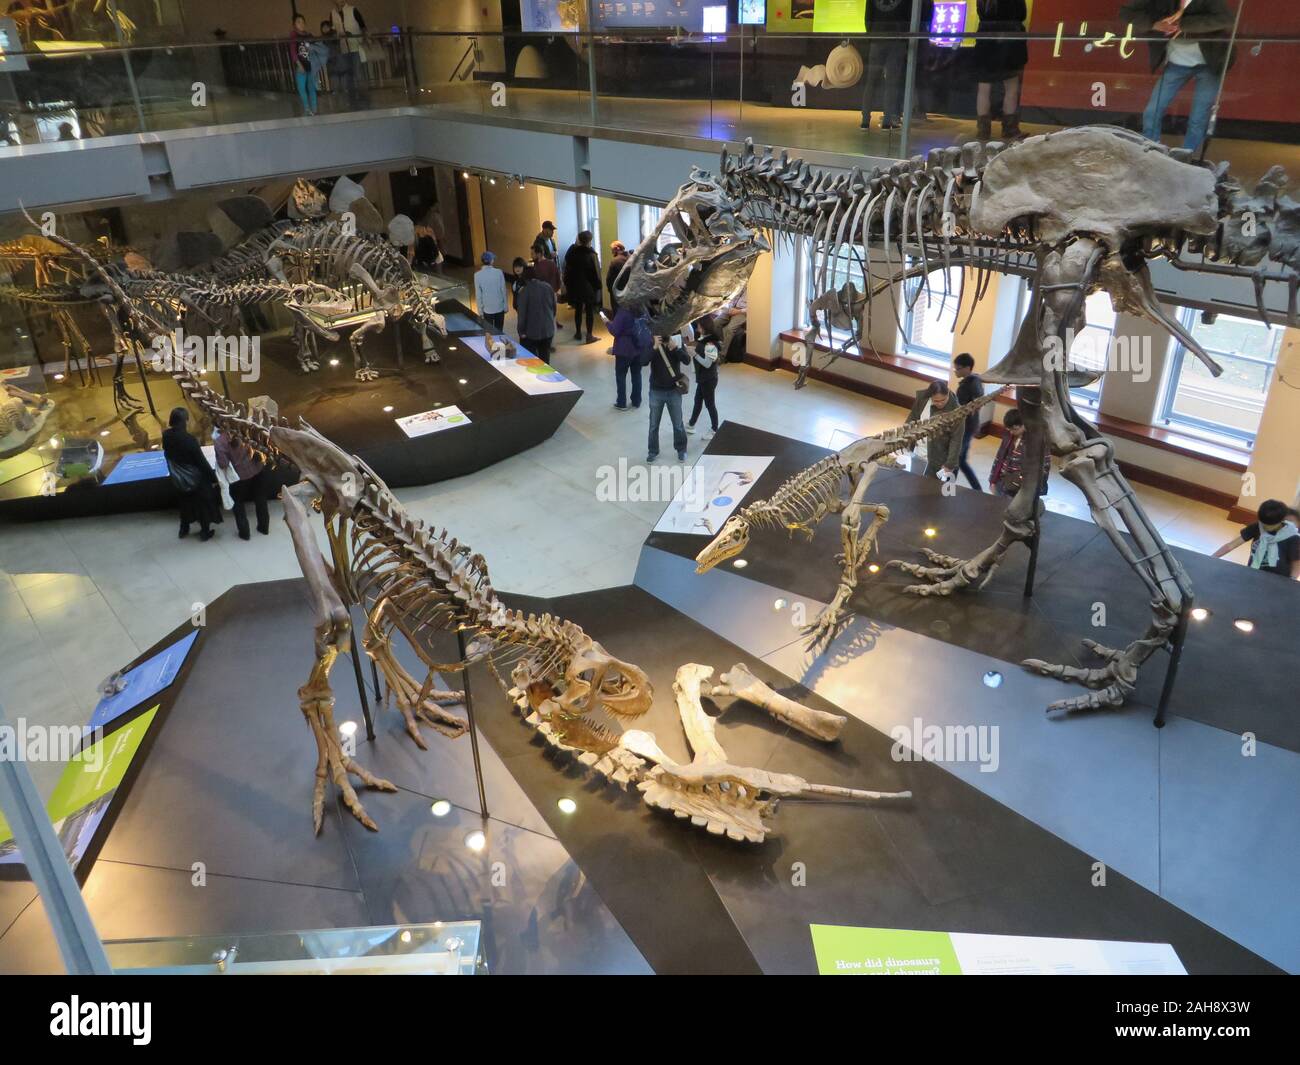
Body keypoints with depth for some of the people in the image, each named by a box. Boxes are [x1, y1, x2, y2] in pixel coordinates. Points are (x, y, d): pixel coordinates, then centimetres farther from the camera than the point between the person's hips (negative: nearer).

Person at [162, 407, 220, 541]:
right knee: (203, 504, 16)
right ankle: (205, 532, 28)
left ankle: (184, 529, 40)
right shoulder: (189, 440, -29)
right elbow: (202, 462, -20)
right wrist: (213, 478, -10)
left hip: (178, 480, 6)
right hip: (196, 479, -5)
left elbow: (167, 456, 5)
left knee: (185, 503, 27)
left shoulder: (166, 437, -12)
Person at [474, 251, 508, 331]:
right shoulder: (499, 272, -10)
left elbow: (478, 295, -6)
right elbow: (503, 290, -4)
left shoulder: (477, 275, -10)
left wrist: (480, 310, 3)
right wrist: (505, 306, 8)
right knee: (499, 331, 11)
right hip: (500, 308, 1)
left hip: (487, 309, -1)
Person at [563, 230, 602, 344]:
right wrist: (598, 286, -6)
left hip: (575, 286, 4)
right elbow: (597, 272, -14)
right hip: (589, 286, -4)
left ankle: (578, 333, 21)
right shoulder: (591, 254, -14)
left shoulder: (572, 253, -2)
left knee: (578, 309, 14)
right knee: (589, 310, 3)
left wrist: (567, 284, 8)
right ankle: (589, 335, 2)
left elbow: (567, 270, 2)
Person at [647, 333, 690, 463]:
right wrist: (654, 348, -32)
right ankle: (653, 451, 27)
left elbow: (687, 360, -20)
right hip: (656, 391, 0)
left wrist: (675, 348, -31)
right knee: (654, 424, 12)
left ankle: (681, 450, 30)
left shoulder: (678, 343, -7)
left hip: (674, 390, 0)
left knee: (678, 423, 12)